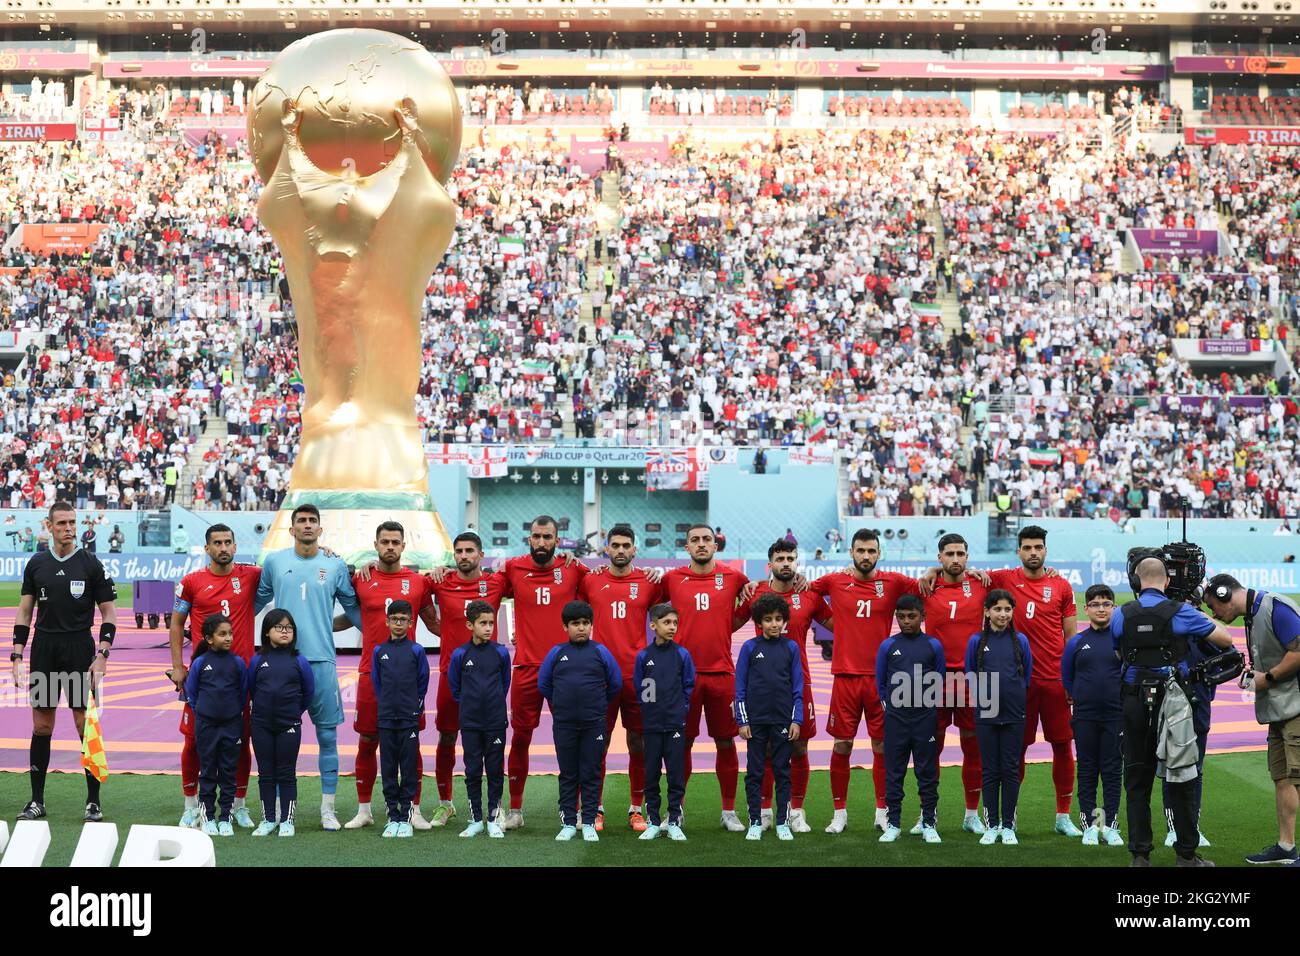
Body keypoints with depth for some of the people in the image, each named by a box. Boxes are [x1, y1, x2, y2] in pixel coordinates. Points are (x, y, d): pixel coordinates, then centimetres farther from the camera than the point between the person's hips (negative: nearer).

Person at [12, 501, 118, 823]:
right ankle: (37, 802, 14)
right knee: (41, 725, 6)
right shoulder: (37, 564, 9)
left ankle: (93, 802, 2)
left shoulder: (90, 564, 0)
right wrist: (17, 655, 3)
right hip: (43, 649, 3)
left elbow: (108, 613, 1)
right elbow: (25, 612, 11)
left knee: (85, 723, -4)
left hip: (79, 650, -3)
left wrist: (102, 655, -9)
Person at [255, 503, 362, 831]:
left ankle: (328, 809, 8)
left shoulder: (335, 565, 6)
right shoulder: (274, 561, 7)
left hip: (322, 660, 0)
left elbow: (353, 607, 15)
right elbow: (257, 601, 18)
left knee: (328, 736, 1)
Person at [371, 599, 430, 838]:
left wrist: (415, 708, 5)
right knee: (388, 769, 5)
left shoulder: (416, 650, 0)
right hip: (386, 719, 2)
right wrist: (386, 706, 9)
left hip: (410, 720, -2)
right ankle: (393, 818, 12)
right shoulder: (379, 651, 5)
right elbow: (376, 682, 12)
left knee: (409, 769, 1)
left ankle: (406, 819, 6)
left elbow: (422, 682, 6)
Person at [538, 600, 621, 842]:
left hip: (594, 724, -1)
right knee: (568, 775, 8)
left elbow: (616, 684, 7)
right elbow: (543, 684, 11)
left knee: (591, 775, 4)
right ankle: (568, 823, 15)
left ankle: (589, 823, 11)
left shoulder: (600, 652, -1)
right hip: (564, 724, 1)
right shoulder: (556, 653, 1)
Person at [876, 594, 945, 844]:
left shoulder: (933, 645, 0)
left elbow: (940, 681, 10)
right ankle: (893, 823, 12)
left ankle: (929, 823, 12)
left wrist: (927, 703, 8)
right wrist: (891, 703, 10)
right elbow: (880, 682, 11)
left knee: (927, 773, 5)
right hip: (895, 720, 0)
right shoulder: (888, 646, 1)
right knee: (894, 773, 5)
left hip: (926, 719, 0)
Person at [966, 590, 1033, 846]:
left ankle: (1008, 826, 11)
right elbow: (970, 677, 8)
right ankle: (991, 825, 12)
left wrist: (1014, 697, 5)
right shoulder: (976, 641, 1)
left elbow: (1027, 677, 9)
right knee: (990, 770, 5)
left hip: (1013, 715, 0)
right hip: (986, 715, 0)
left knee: (1011, 770, 4)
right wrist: (984, 696, 4)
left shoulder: (1020, 641, 2)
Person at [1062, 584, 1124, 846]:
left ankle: (1110, 826, 10)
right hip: (1084, 717, 1)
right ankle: (1090, 825, 11)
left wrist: (1123, 699, 3)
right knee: (1087, 770, 5)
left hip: (1116, 716, -1)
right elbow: (1066, 677, 14)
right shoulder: (1076, 642, 4)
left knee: (1113, 770, 4)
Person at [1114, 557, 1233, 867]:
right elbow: (1225, 640, 1)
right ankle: (1186, 855, 10)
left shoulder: (1121, 616, 2)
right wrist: (1207, 618, 17)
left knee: (1137, 780, 8)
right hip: (1170, 701, -2)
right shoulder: (1180, 612, -6)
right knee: (1179, 778, 6)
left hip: (1134, 702, 2)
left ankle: (1140, 854, 6)